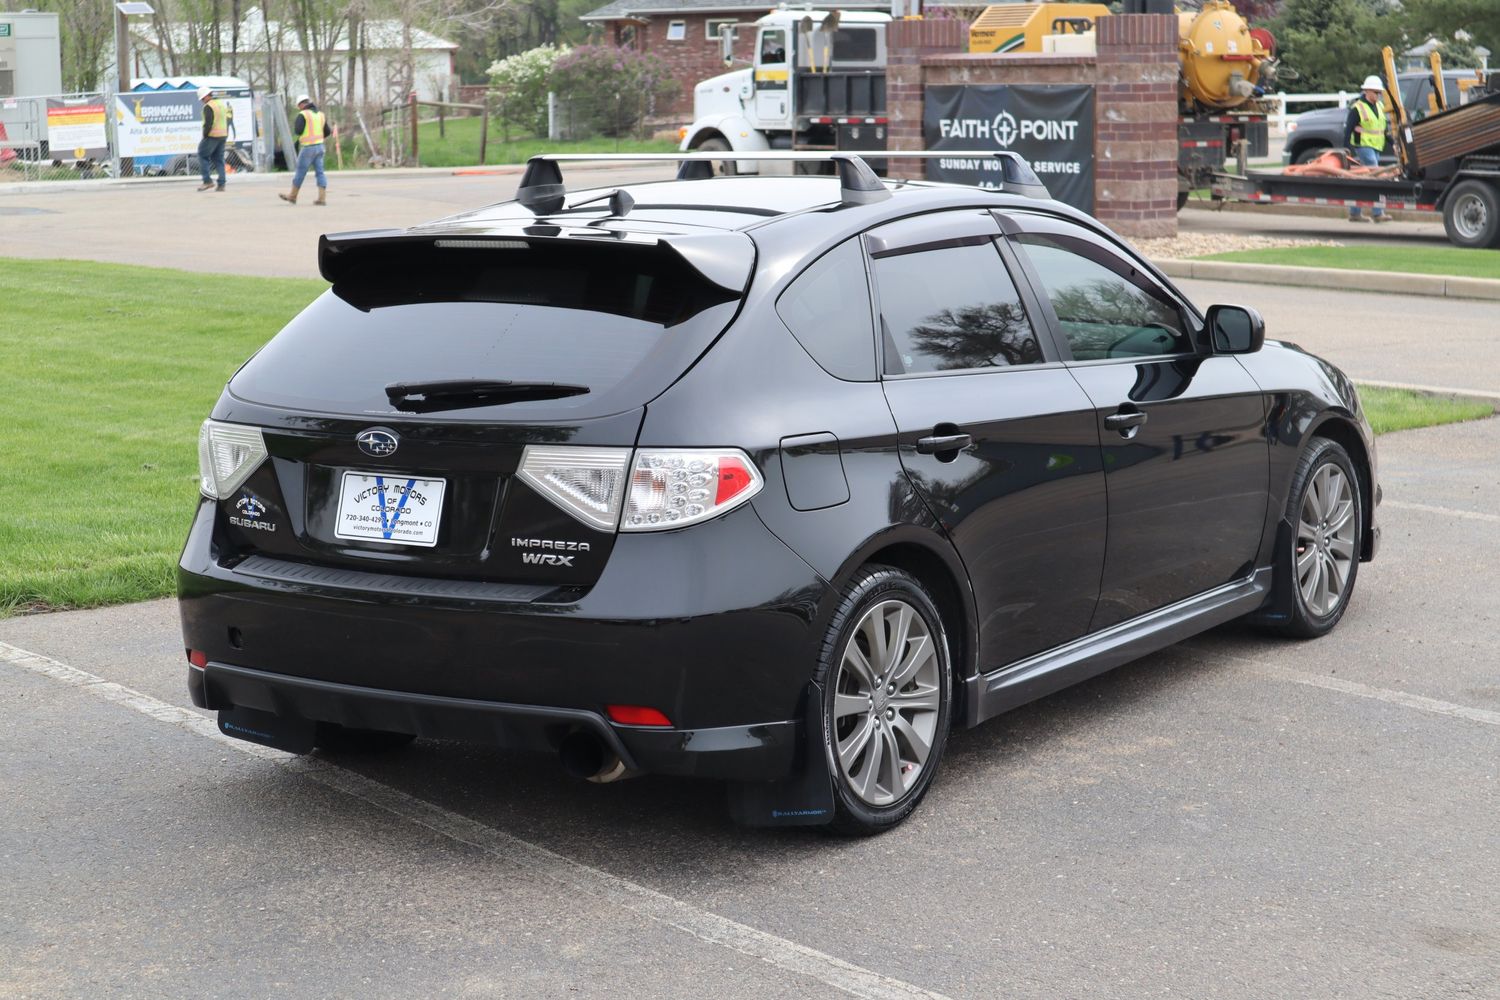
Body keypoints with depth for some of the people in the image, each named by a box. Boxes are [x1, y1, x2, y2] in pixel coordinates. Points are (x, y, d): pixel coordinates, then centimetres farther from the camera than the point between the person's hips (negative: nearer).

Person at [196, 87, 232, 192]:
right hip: (223, 136, 8)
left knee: (202, 156, 2)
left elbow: (208, 123, -20)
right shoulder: (222, 103, 13)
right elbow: (228, 120, 16)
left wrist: (204, 136, -10)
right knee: (219, 159, 11)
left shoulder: (208, 107, -14)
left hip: (212, 136, -8)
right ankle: (221, 184, 4)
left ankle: (207, 181, -5)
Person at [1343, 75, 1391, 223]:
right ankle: (1378, 213, -19)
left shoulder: (1379, 107, 16)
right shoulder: (1357, 108, -8)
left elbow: (1384, 127, 24)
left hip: (1376, 148, 8)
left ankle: (1354, 213, 15)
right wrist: (1347, 148, -14)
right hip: (1363, 146, -8)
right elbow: (1348, 129, -9)